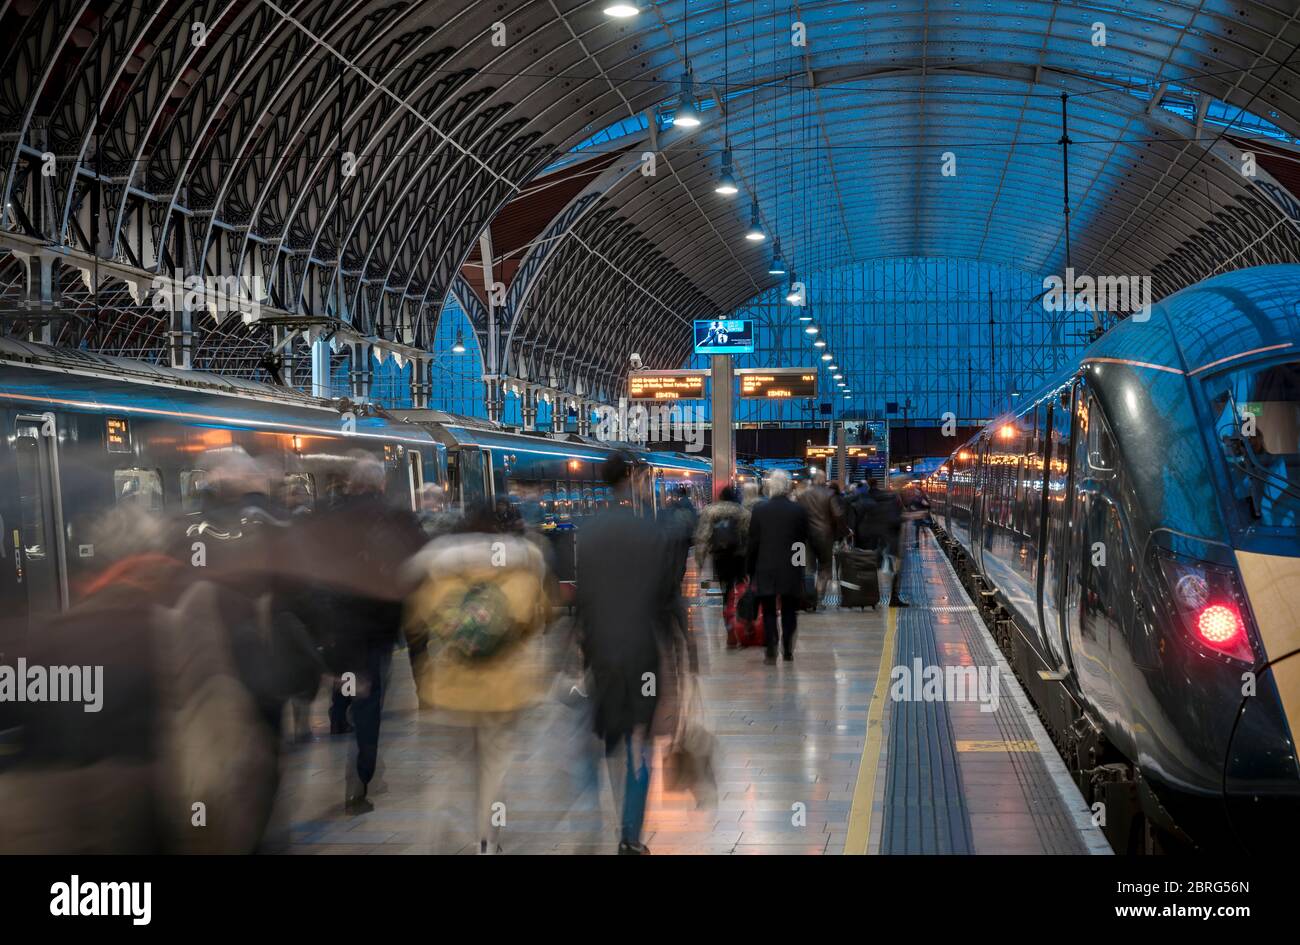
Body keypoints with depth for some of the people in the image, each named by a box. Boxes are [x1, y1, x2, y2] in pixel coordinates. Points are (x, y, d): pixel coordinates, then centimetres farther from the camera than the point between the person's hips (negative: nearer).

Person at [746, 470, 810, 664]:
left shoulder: (759, 509, -6)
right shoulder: (799, 510, -4)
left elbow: (753, 542, -3)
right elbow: (804, 541, 2)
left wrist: (750, 571, 5)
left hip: (765, 569, -1)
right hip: (791, 569, 1)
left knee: (769, 612, 5)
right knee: (789, 612, 11)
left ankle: (771, 652, -3)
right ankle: (788, 650, 10)